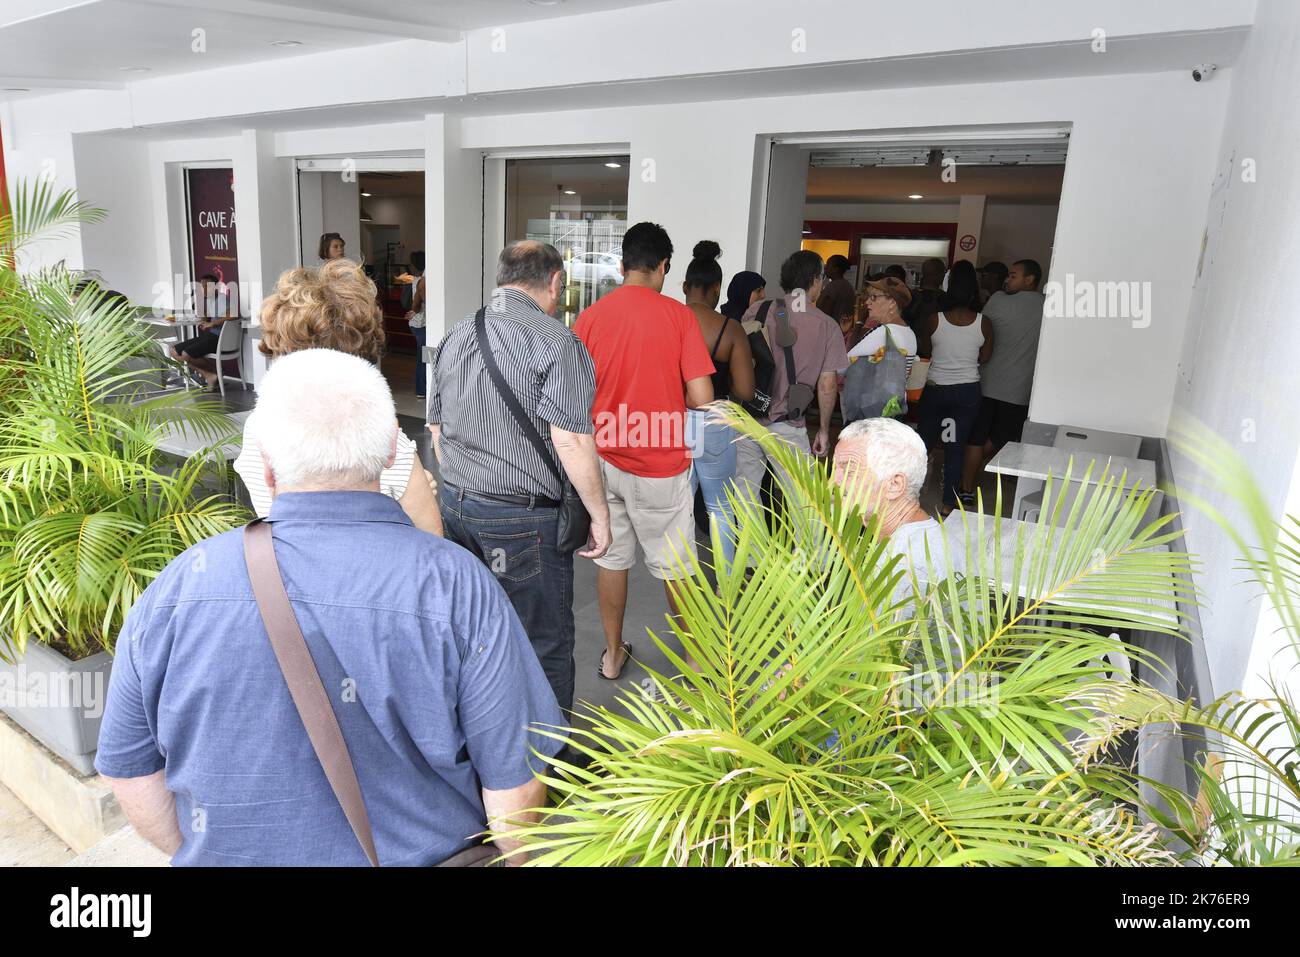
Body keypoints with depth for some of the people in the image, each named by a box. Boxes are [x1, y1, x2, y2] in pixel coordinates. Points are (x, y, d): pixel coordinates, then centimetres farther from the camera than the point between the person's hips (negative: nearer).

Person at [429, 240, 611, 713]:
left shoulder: (454, 336, 10)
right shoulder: (556, 342, -13)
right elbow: (571, 441, -19)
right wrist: (599, 514, -9)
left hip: (455, 503, 8)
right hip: (523, 519, -7)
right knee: (545, 646, 8)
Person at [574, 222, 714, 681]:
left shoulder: (590, 317, -2)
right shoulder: (678, 315, -10)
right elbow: (702, 398, -14)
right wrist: (671, 401, 7)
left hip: (604, 458, 3)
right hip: (660, 465, -2)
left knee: (611, 557, 16)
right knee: (675, 565, 11)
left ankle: (613, 654, 28)